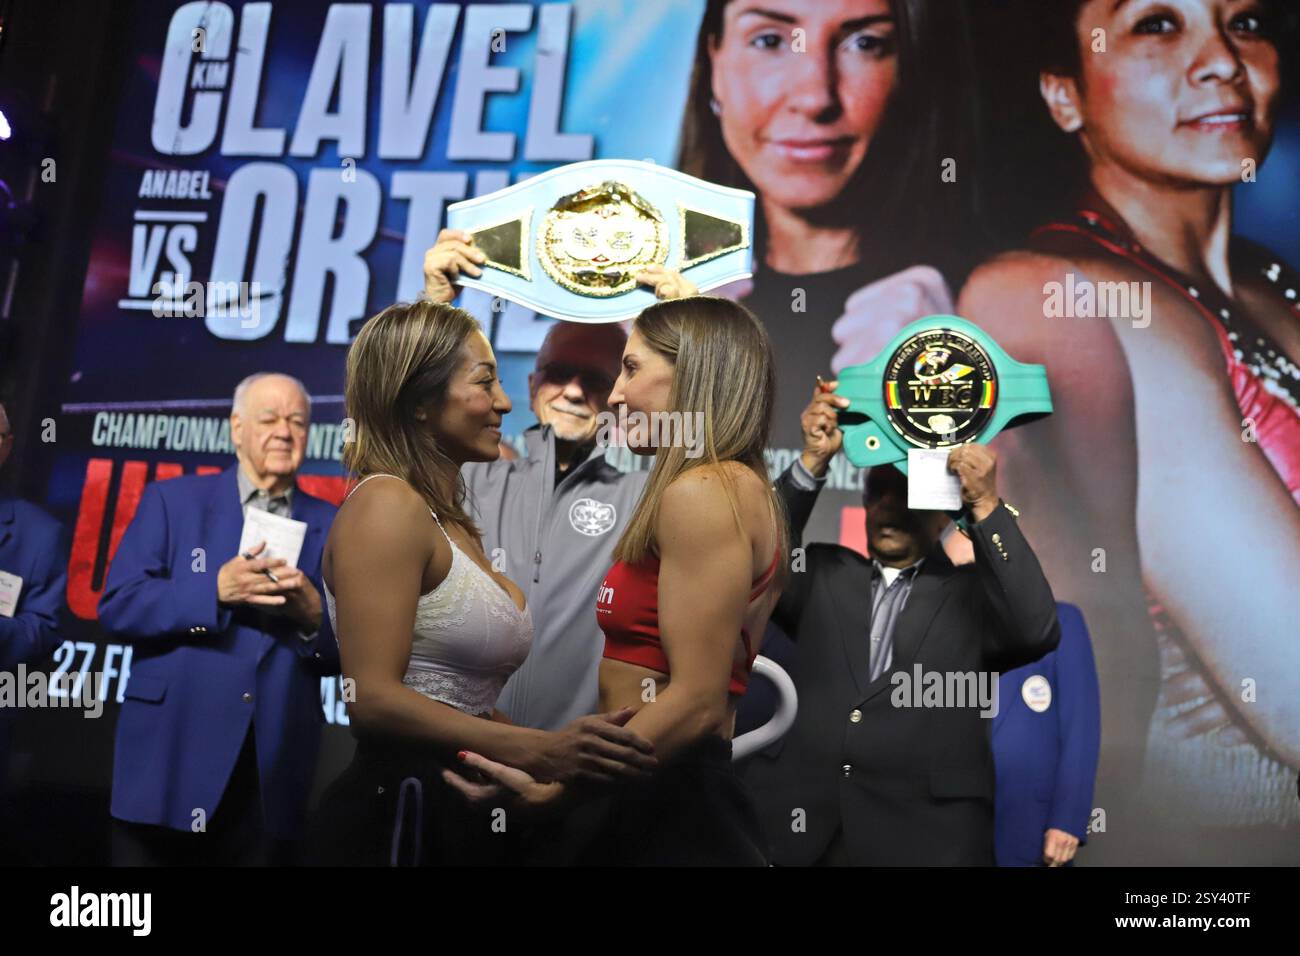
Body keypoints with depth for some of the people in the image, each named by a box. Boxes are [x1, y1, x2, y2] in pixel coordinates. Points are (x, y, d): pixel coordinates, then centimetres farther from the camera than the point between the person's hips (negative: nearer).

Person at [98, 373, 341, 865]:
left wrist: (314, 613, -16)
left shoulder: (331, 526, 6)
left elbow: (350, 653, 4)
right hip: (169, 764, -1)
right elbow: (117, 606, -6)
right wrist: (217, 590, -18)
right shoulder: (171, 500, 4)